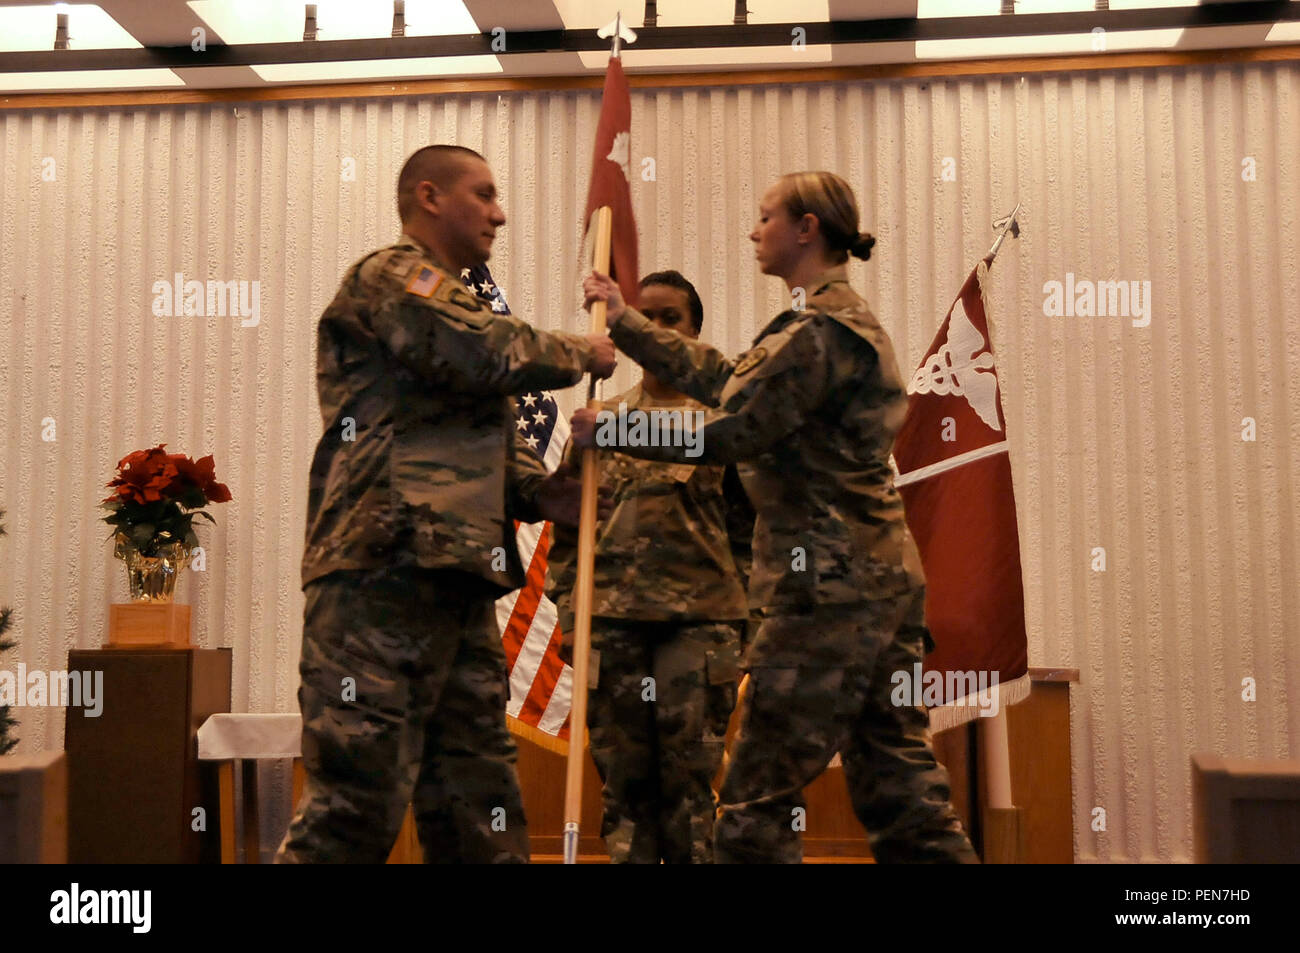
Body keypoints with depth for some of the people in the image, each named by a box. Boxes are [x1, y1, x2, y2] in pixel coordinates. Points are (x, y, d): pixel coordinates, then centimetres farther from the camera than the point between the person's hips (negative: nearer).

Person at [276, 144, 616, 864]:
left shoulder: (450, 301, 30)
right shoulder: (390, 276, 0)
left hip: (455, 576, 10)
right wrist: (579, 354, 1)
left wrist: (544, 493, 6)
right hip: (387, 567, -10)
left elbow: (482, 448, 26)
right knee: (360, 788, -11)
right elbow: (489, 356, -17)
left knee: (476, 801, 11)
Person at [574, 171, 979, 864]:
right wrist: (623, 322, 24)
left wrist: (608, 430, -4)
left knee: (756, 797, -4)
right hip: (882, 580, 11)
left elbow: (731, 433, -15)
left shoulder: (823, 329, -14)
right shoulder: (839, 319, 20)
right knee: (901, 790, 12)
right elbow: (721, 379, 20)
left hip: (828, 585, -10)